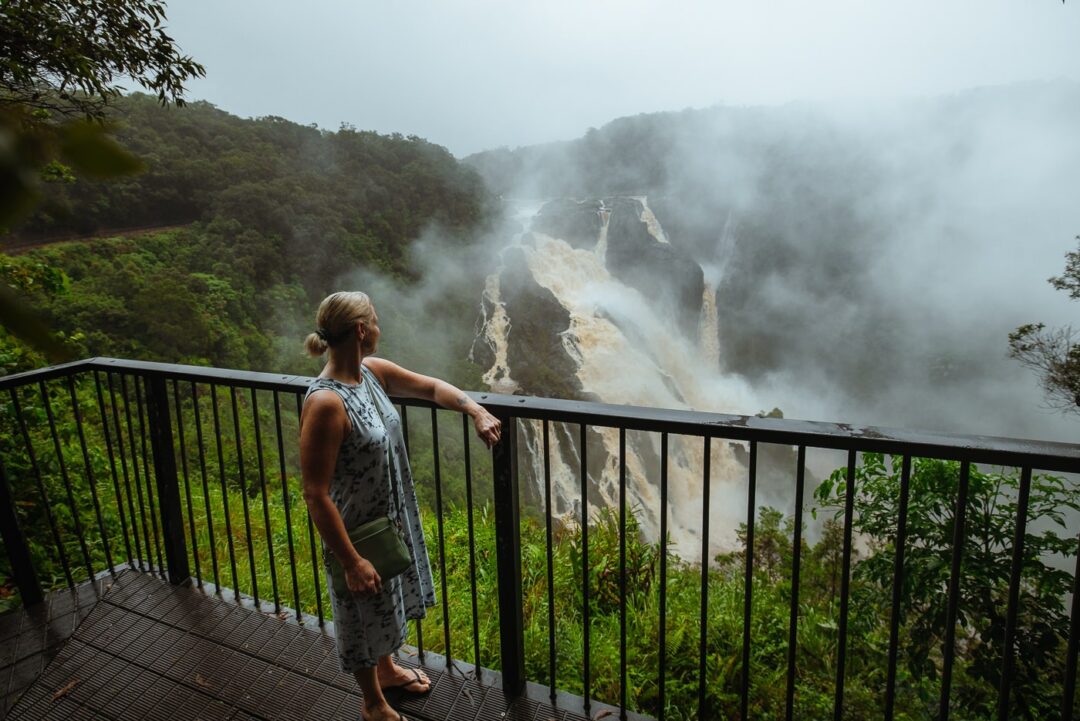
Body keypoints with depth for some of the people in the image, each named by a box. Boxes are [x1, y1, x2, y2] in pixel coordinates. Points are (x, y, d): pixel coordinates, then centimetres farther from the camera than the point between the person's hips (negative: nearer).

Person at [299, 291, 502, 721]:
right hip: (356, 531, -8)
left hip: (391, 518, 8)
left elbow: (431, 387, 9)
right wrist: (352, 563, -24)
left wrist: (477, 412, -4)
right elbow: (315, 495, -28)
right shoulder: (326, 403, -32)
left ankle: (386, 670, 58)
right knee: (364, 617, 18)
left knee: (385, 608, 30)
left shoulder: (373, 371, -7)